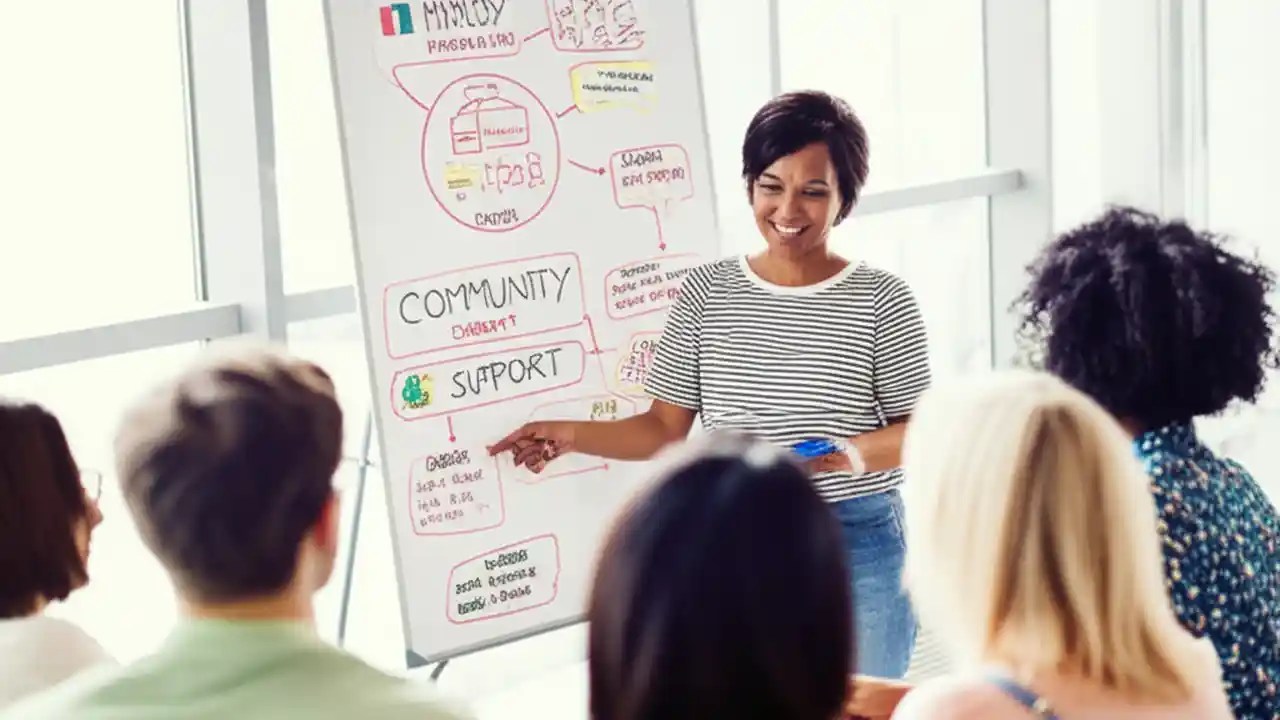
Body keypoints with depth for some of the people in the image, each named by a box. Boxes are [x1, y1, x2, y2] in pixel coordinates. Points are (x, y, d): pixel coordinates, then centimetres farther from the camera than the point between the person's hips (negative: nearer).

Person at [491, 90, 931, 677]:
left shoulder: (880, 299, -4)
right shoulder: (707, 293, 2)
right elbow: (666, 428, 4)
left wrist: (857, 452, -23)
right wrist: (571, 435, -10)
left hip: (860, 546, -1)